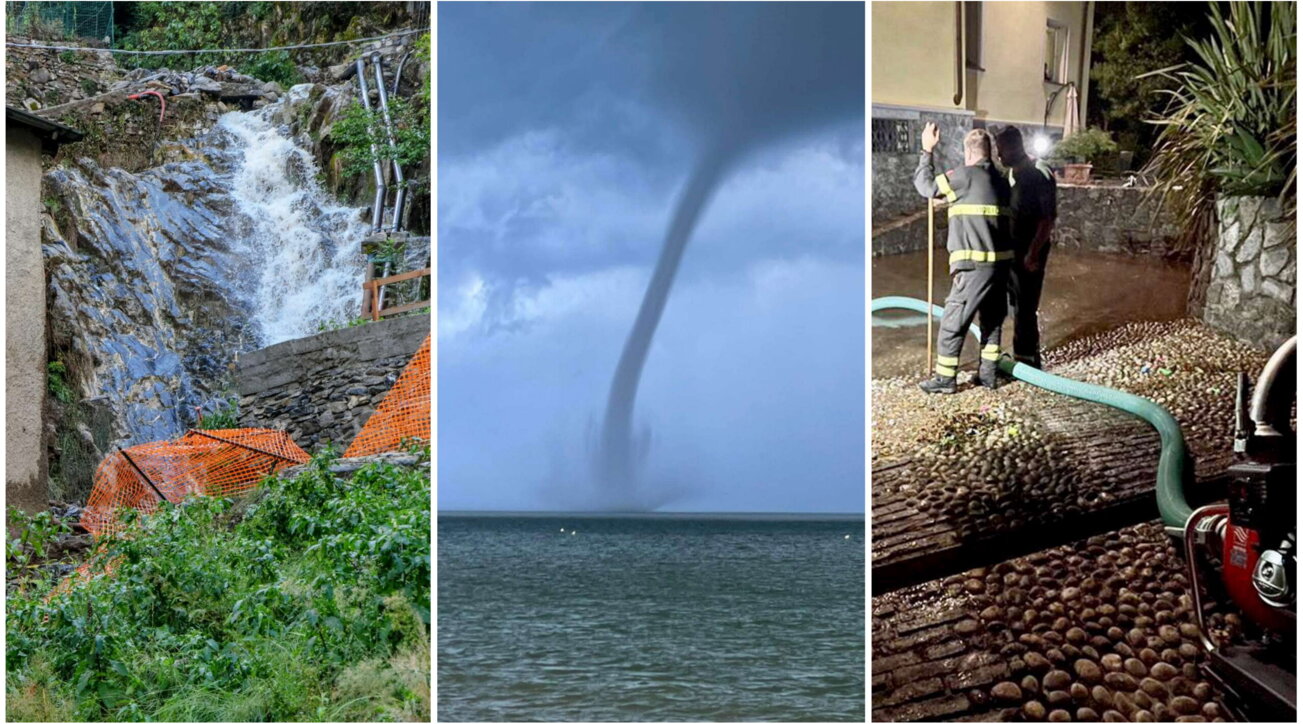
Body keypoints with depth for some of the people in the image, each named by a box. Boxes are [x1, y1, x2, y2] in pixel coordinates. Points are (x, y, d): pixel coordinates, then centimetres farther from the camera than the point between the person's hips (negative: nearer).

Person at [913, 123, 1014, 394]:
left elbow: (925, 184, 0)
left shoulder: (964, 176, -9)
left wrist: (927, 150, 10)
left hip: (975, 265, -7)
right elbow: (1006, 219, 17)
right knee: (992, 319, 17)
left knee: (953, 321, 1)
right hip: (1001, 261, 7)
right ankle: (987, 373, 22)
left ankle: (944, 379, 5)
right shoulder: (1000, 180, 13)